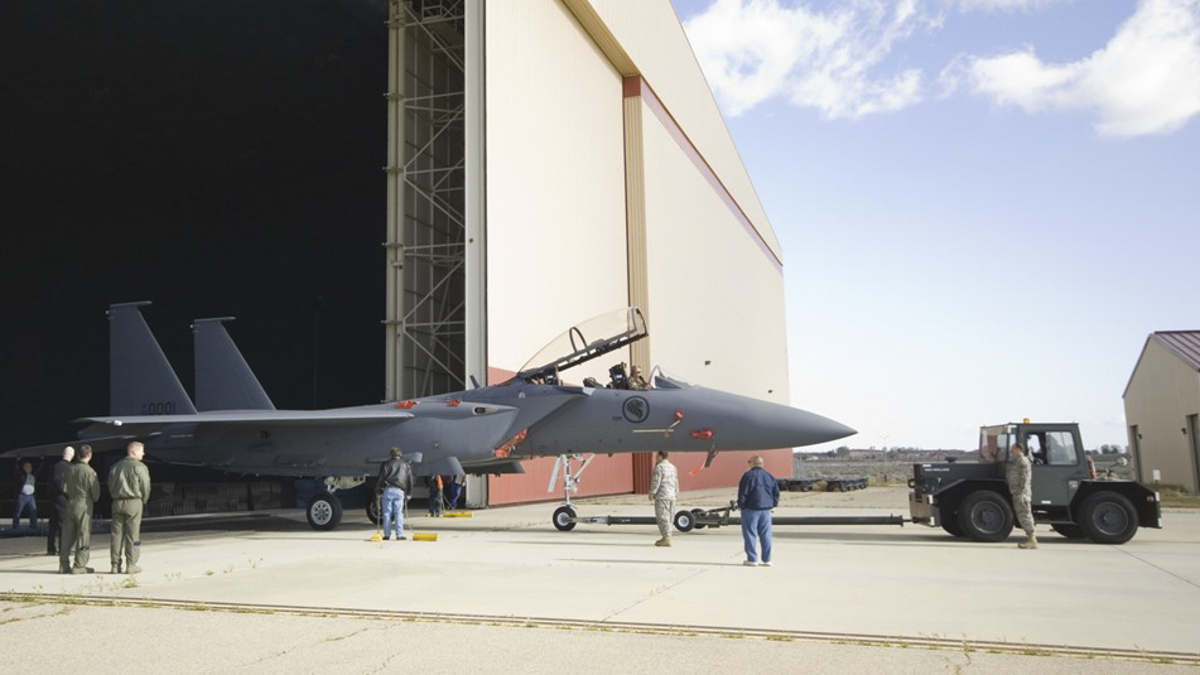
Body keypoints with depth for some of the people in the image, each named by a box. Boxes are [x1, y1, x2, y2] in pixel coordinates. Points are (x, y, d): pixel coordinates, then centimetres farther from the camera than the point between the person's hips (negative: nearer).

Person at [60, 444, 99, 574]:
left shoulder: (70, 469, 5)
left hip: (70, 503, 6)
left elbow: (66, 488, 11)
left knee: (68, 535, 10)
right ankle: (79, 566, 0)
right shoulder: (89, 471, -12)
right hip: (84, 504, -6)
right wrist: (94, 499, 13)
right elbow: (95, 490, -7)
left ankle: (64, 565, 14)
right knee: (84, 535, 0)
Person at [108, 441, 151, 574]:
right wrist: (143, 501, 8)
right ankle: (131, 565, 2)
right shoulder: (139, 467, -7)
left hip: (117, 503, 5)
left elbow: (110, 486, 12)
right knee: (133, 534, 0)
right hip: (134, 503, -5)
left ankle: (115, 564, 10)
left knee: (116, 533, 8)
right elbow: (146, 487, -8)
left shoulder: (115, 467, 11)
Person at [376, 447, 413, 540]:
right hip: (399, 491, 1)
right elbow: (410, 480, 16)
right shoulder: (406, 465, 16)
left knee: (387, 512, 4)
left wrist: (378, 491, 8)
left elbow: (381, 478, 4)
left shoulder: (386, 464, 10)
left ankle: (387, 534, 4)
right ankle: (400, 534, -5)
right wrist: (408, 493, 19)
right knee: (398, 512, 1)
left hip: (388, 490, -1)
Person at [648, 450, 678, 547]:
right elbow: (676, 483, 18)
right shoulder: (672, 467, 15)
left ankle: (666, 538, -12)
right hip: (672, 496, 8)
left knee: (662, 517, -7)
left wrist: (652, 493, -6)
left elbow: (656, 481, -13)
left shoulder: (659, 467, -9)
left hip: (662, 496, -8)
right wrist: (676, 494, 23)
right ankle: (667, 537, 16)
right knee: (668, 517, 13)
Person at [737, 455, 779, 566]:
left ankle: (752, 559, 0)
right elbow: (776, 491, 12)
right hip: (766, 509, 6)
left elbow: (743, 492, -11)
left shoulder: (748, 475, -9)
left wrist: (741, 505, -1)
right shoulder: (769, 476, 10)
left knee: (750, 533, 1)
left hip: (751, 509, -6)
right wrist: (773, 504, 17)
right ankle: (767, 560, 9)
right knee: (765, 534, 9)